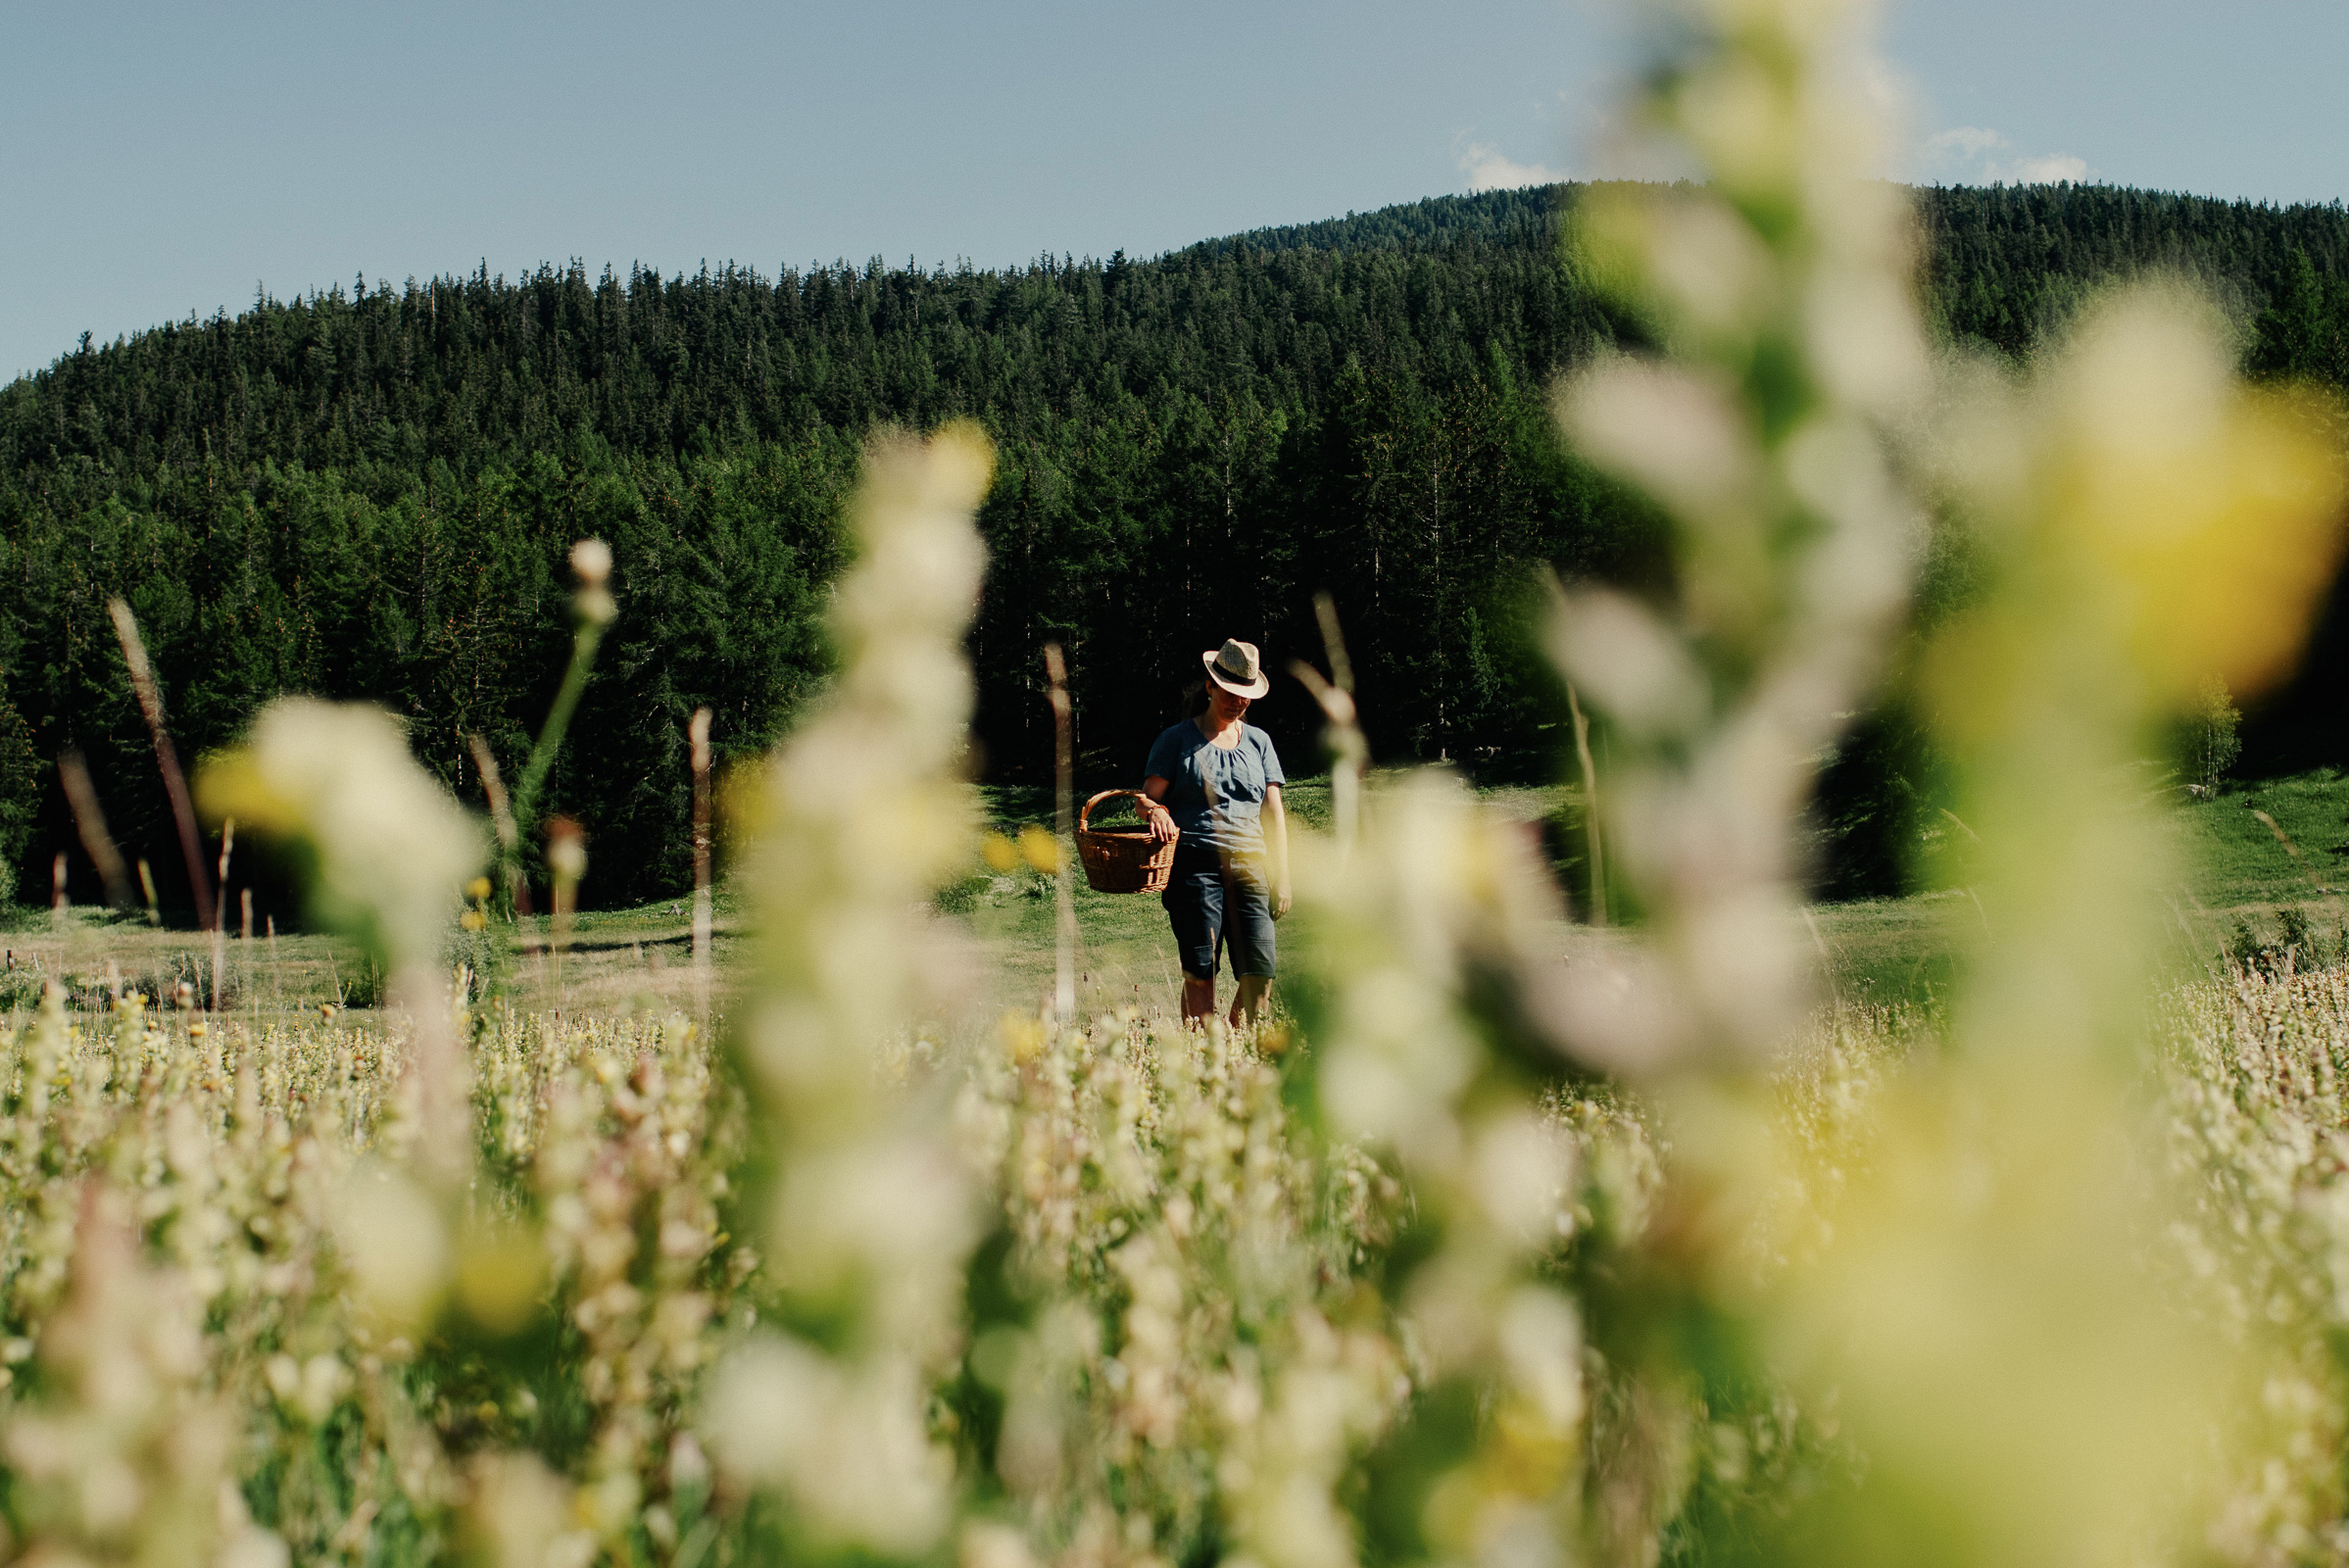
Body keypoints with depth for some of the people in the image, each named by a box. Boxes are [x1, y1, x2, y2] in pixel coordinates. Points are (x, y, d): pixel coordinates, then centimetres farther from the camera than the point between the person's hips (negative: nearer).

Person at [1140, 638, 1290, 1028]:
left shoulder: (1258, 742, 19)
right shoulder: (1177, 740, 9)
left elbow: (1273, 811, 16)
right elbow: (1147, 797, 5)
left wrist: (1281, 875, 8)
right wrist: (1156, 812, -20)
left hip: (1249, 864, 3)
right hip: (1195, 864, -3)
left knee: (1260, 971, -8)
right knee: (1200, 974, -10)